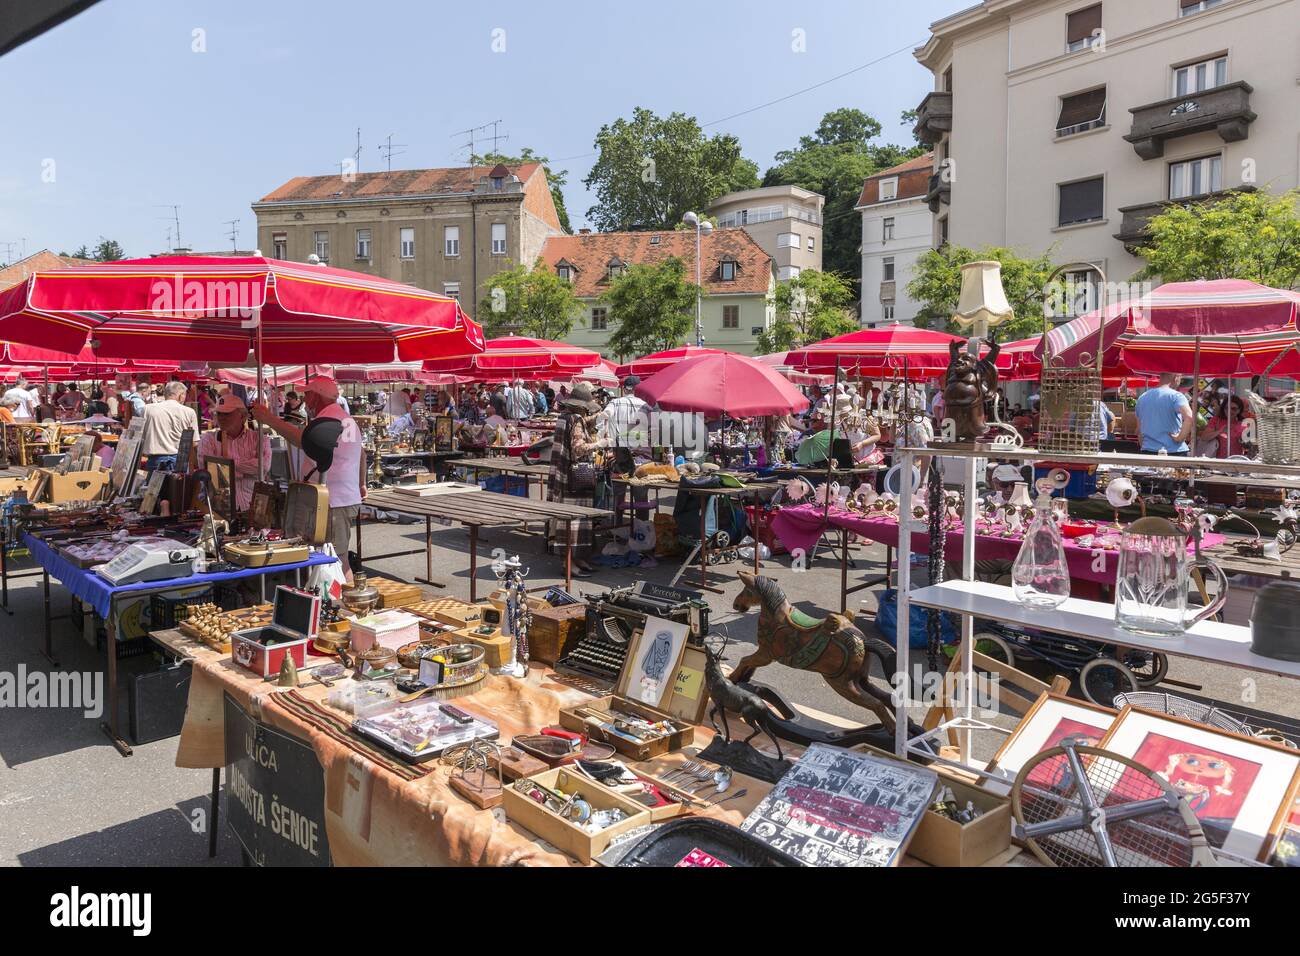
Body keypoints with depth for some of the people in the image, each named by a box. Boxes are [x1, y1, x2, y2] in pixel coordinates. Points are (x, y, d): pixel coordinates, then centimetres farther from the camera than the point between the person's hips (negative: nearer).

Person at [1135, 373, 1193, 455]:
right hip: (1173, 452, -5)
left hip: (1148, 451, 5)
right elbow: (1189, 417, -26)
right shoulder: (1175, 396, -8)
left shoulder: (1142, 398, 10)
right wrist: (1180, 438, -13)